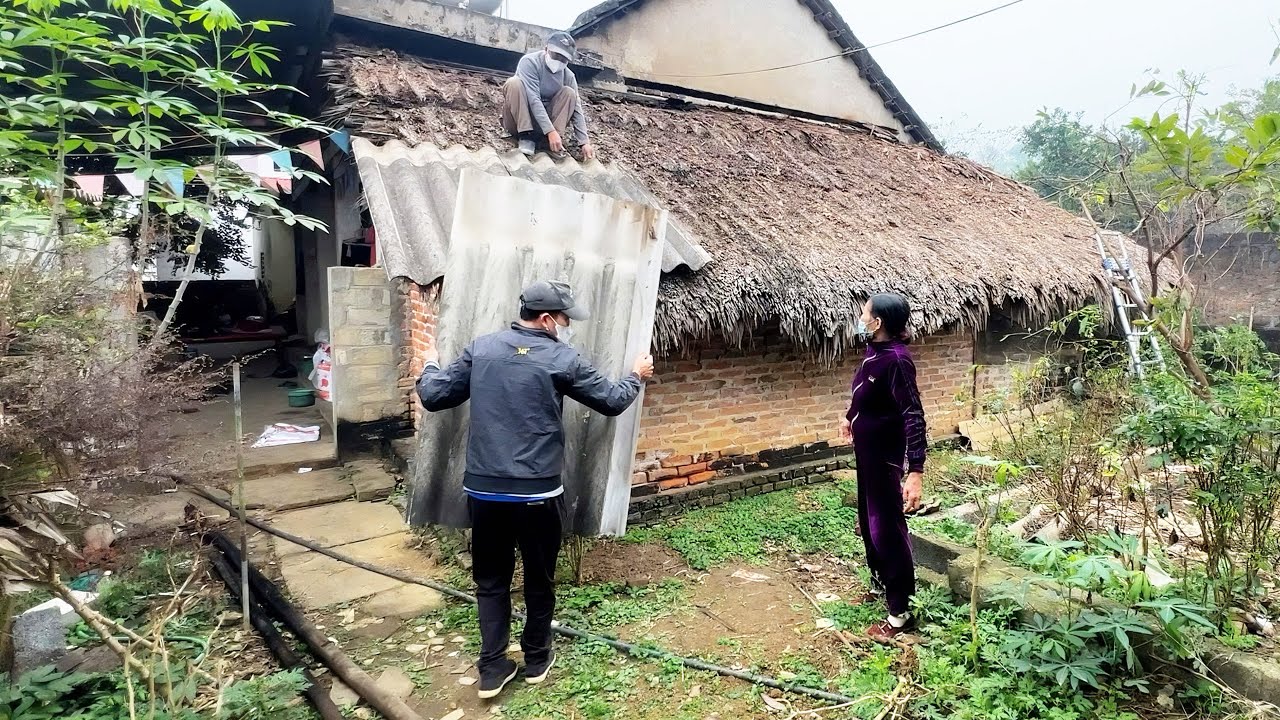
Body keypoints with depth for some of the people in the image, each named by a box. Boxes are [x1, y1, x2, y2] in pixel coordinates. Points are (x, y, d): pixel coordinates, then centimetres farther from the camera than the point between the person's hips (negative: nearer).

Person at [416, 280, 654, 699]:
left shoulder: (481, 348, 3)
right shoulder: (561, 359, -6)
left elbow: (433, 397, 8)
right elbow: (612, 402, 2)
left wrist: (431, 367, 29)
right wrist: (637, 377, 22)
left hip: (483, 489, 3)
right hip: (537, 492, -3)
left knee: (490, 579, 17)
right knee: (540, 578, 17)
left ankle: (492, 671, 23)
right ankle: (536, 660, 33)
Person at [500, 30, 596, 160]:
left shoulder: (568, 76, -5)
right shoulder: (530, 62, -19)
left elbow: (576, 109, -9)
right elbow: (533, 99, -29)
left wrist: (584, 142, -21)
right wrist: (550, 131, -38)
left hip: (546, 117, 4)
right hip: (518, 118, -3)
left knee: (569, 93, -15)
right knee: (514, 83, -28)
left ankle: (556, 143, -24)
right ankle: (526, 136, -27)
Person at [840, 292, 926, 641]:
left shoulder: (896, 360, -26)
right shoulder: (874, 351, 2)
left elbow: (913, 416, -30)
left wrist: (915, 472, -36)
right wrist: (851, 417, 38)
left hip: (885, 456, -10)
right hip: (867, 452, 10)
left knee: (887, 528, -1)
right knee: (868, 521, 21)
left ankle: (900, 613, 12)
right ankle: (880, 585, 40)